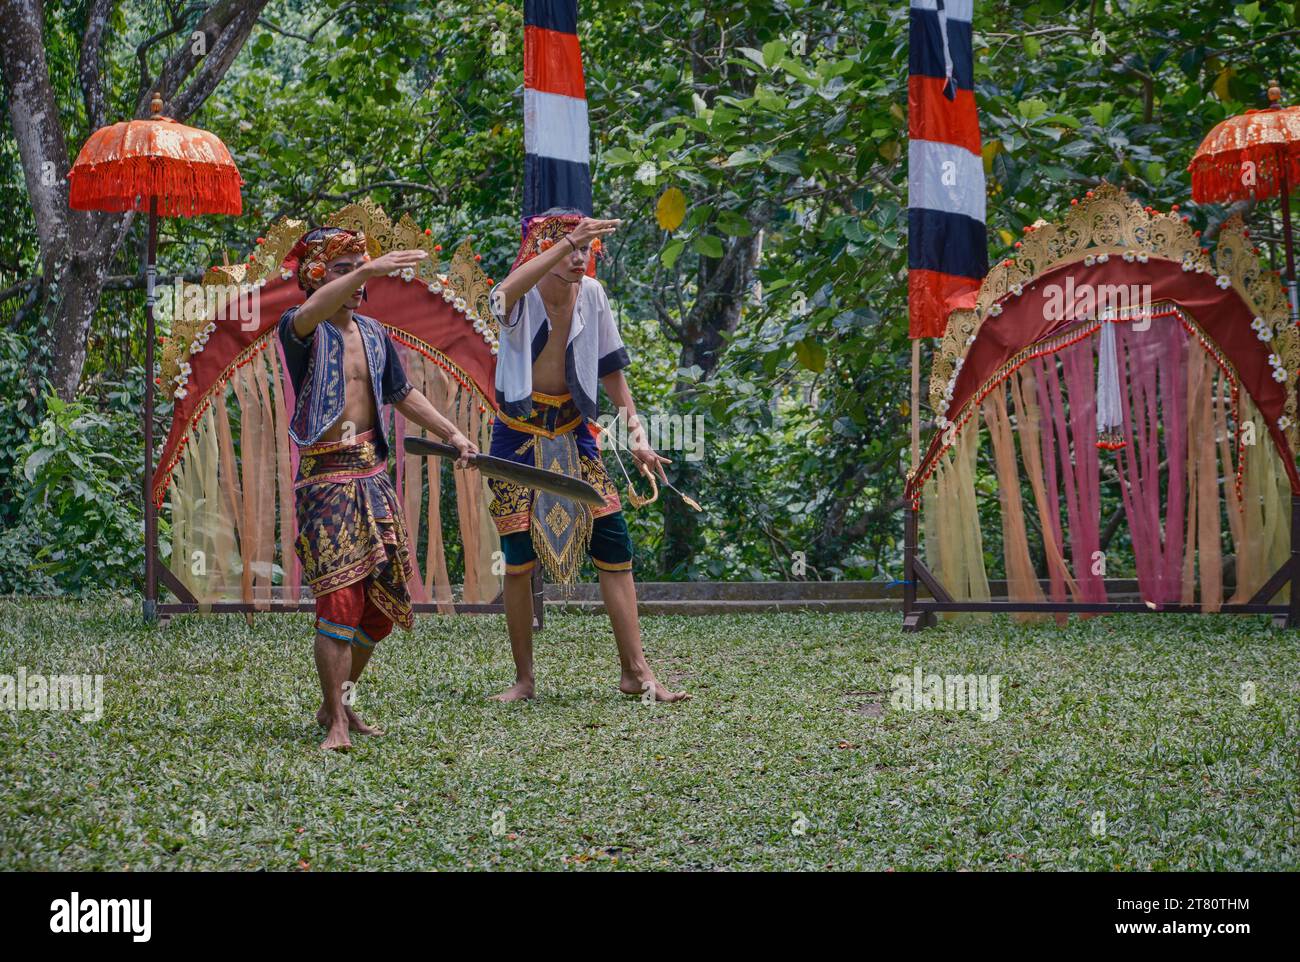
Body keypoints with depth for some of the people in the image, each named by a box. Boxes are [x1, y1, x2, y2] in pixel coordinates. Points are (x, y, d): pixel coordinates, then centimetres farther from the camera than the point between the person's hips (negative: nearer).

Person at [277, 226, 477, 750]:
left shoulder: (374, 334, 15)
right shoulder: (301, 330, -6)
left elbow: (403, 393, 26)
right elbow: (309, 314, -31)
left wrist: (452, 434, 21)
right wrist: (369, 270, -44)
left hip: (373, 473, 7)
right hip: (325, 476, -7)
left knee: (384, 599, 10)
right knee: (340, 598, -14)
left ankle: (338, 700, 27)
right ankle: (336, 723, -10)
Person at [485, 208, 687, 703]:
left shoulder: (591, 294, -3)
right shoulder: (524, 296, -15)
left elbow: (611, 370, 9)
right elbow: (503, 296, -43)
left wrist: (636, 435, 3)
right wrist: (567, 242, -50)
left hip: (571, 434, 4)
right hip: (519, 436, -4)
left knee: (615, 549, -3)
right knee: (519, 560, -1)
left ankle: (635, 670, 3)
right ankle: (523, 678, 13)